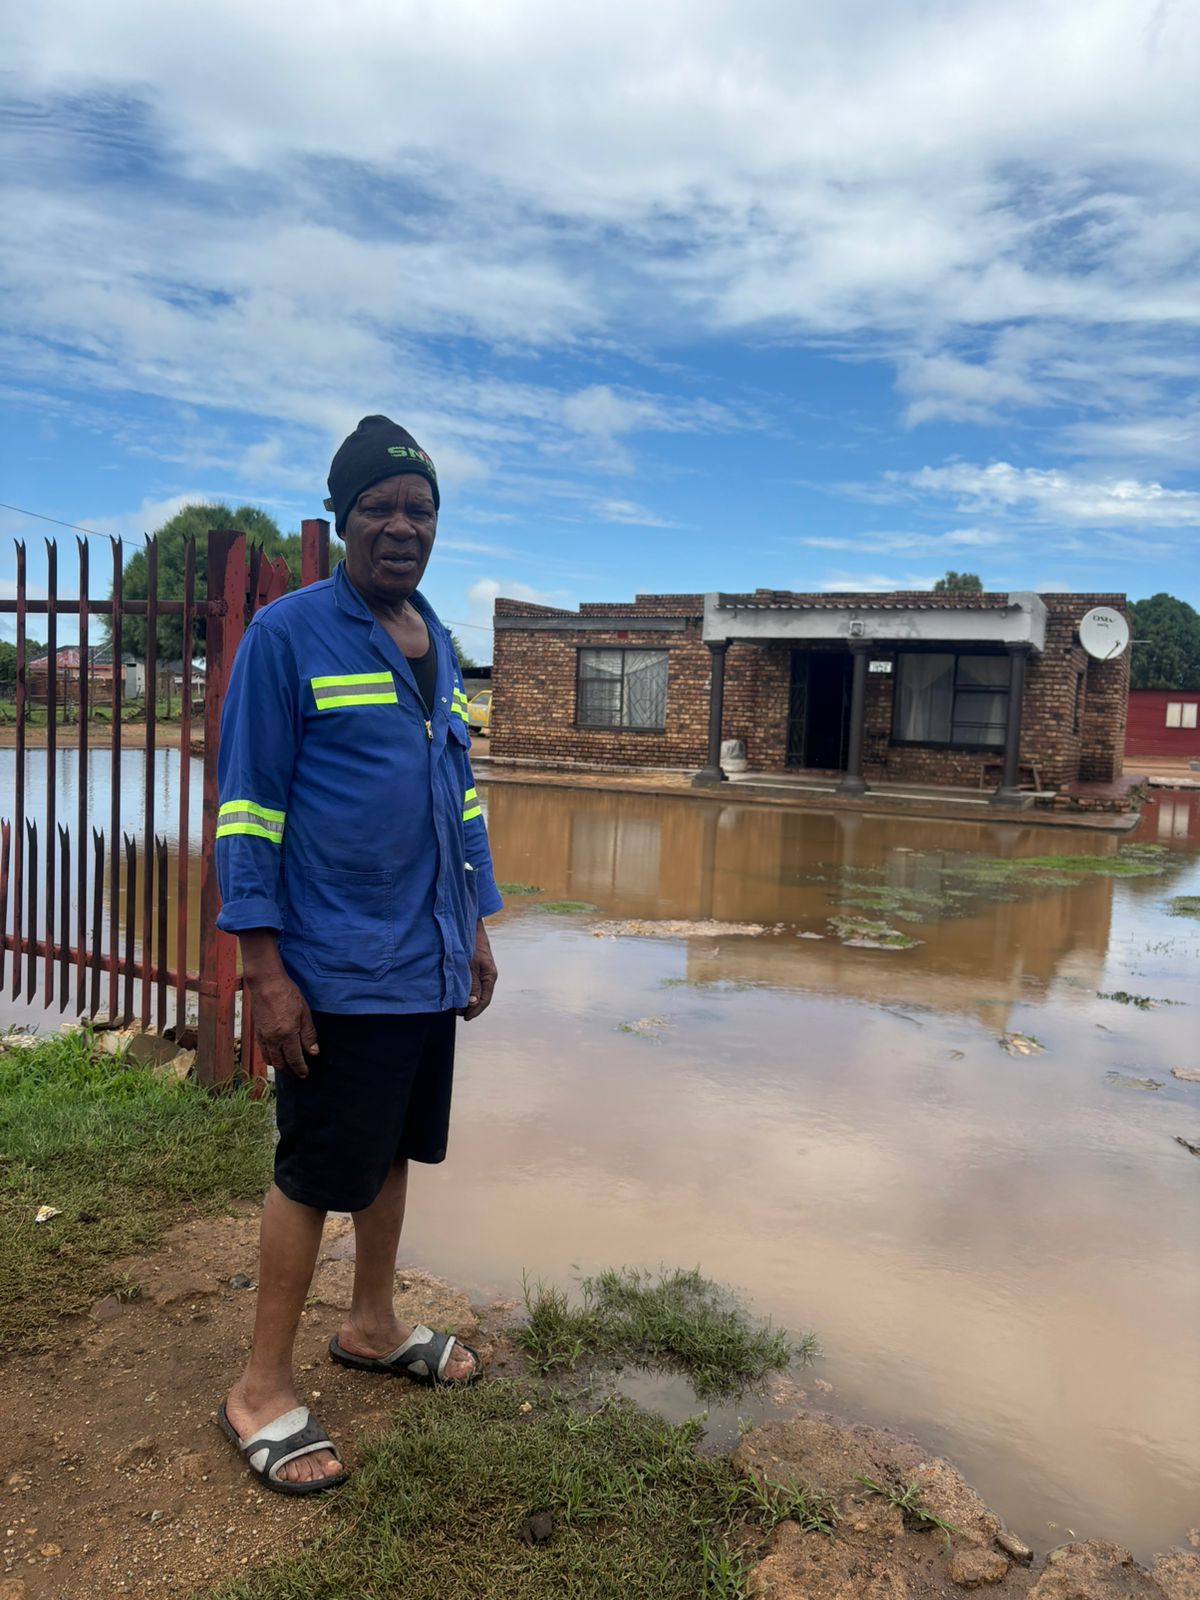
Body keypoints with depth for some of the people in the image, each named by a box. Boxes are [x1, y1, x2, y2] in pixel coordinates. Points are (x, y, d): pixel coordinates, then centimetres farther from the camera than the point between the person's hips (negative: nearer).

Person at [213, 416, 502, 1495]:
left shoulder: (441, 646, 11)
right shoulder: (288, 635, -10)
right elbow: (248, 807, -12)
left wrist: (476, 928, 16)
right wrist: (265, 970, -15)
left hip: (429, 962, 7)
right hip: (337, 970, -7)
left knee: (392, 1152, 19)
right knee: (316, 1173, 3)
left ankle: (373, 1328, 38)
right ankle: (263, 1392, 22)